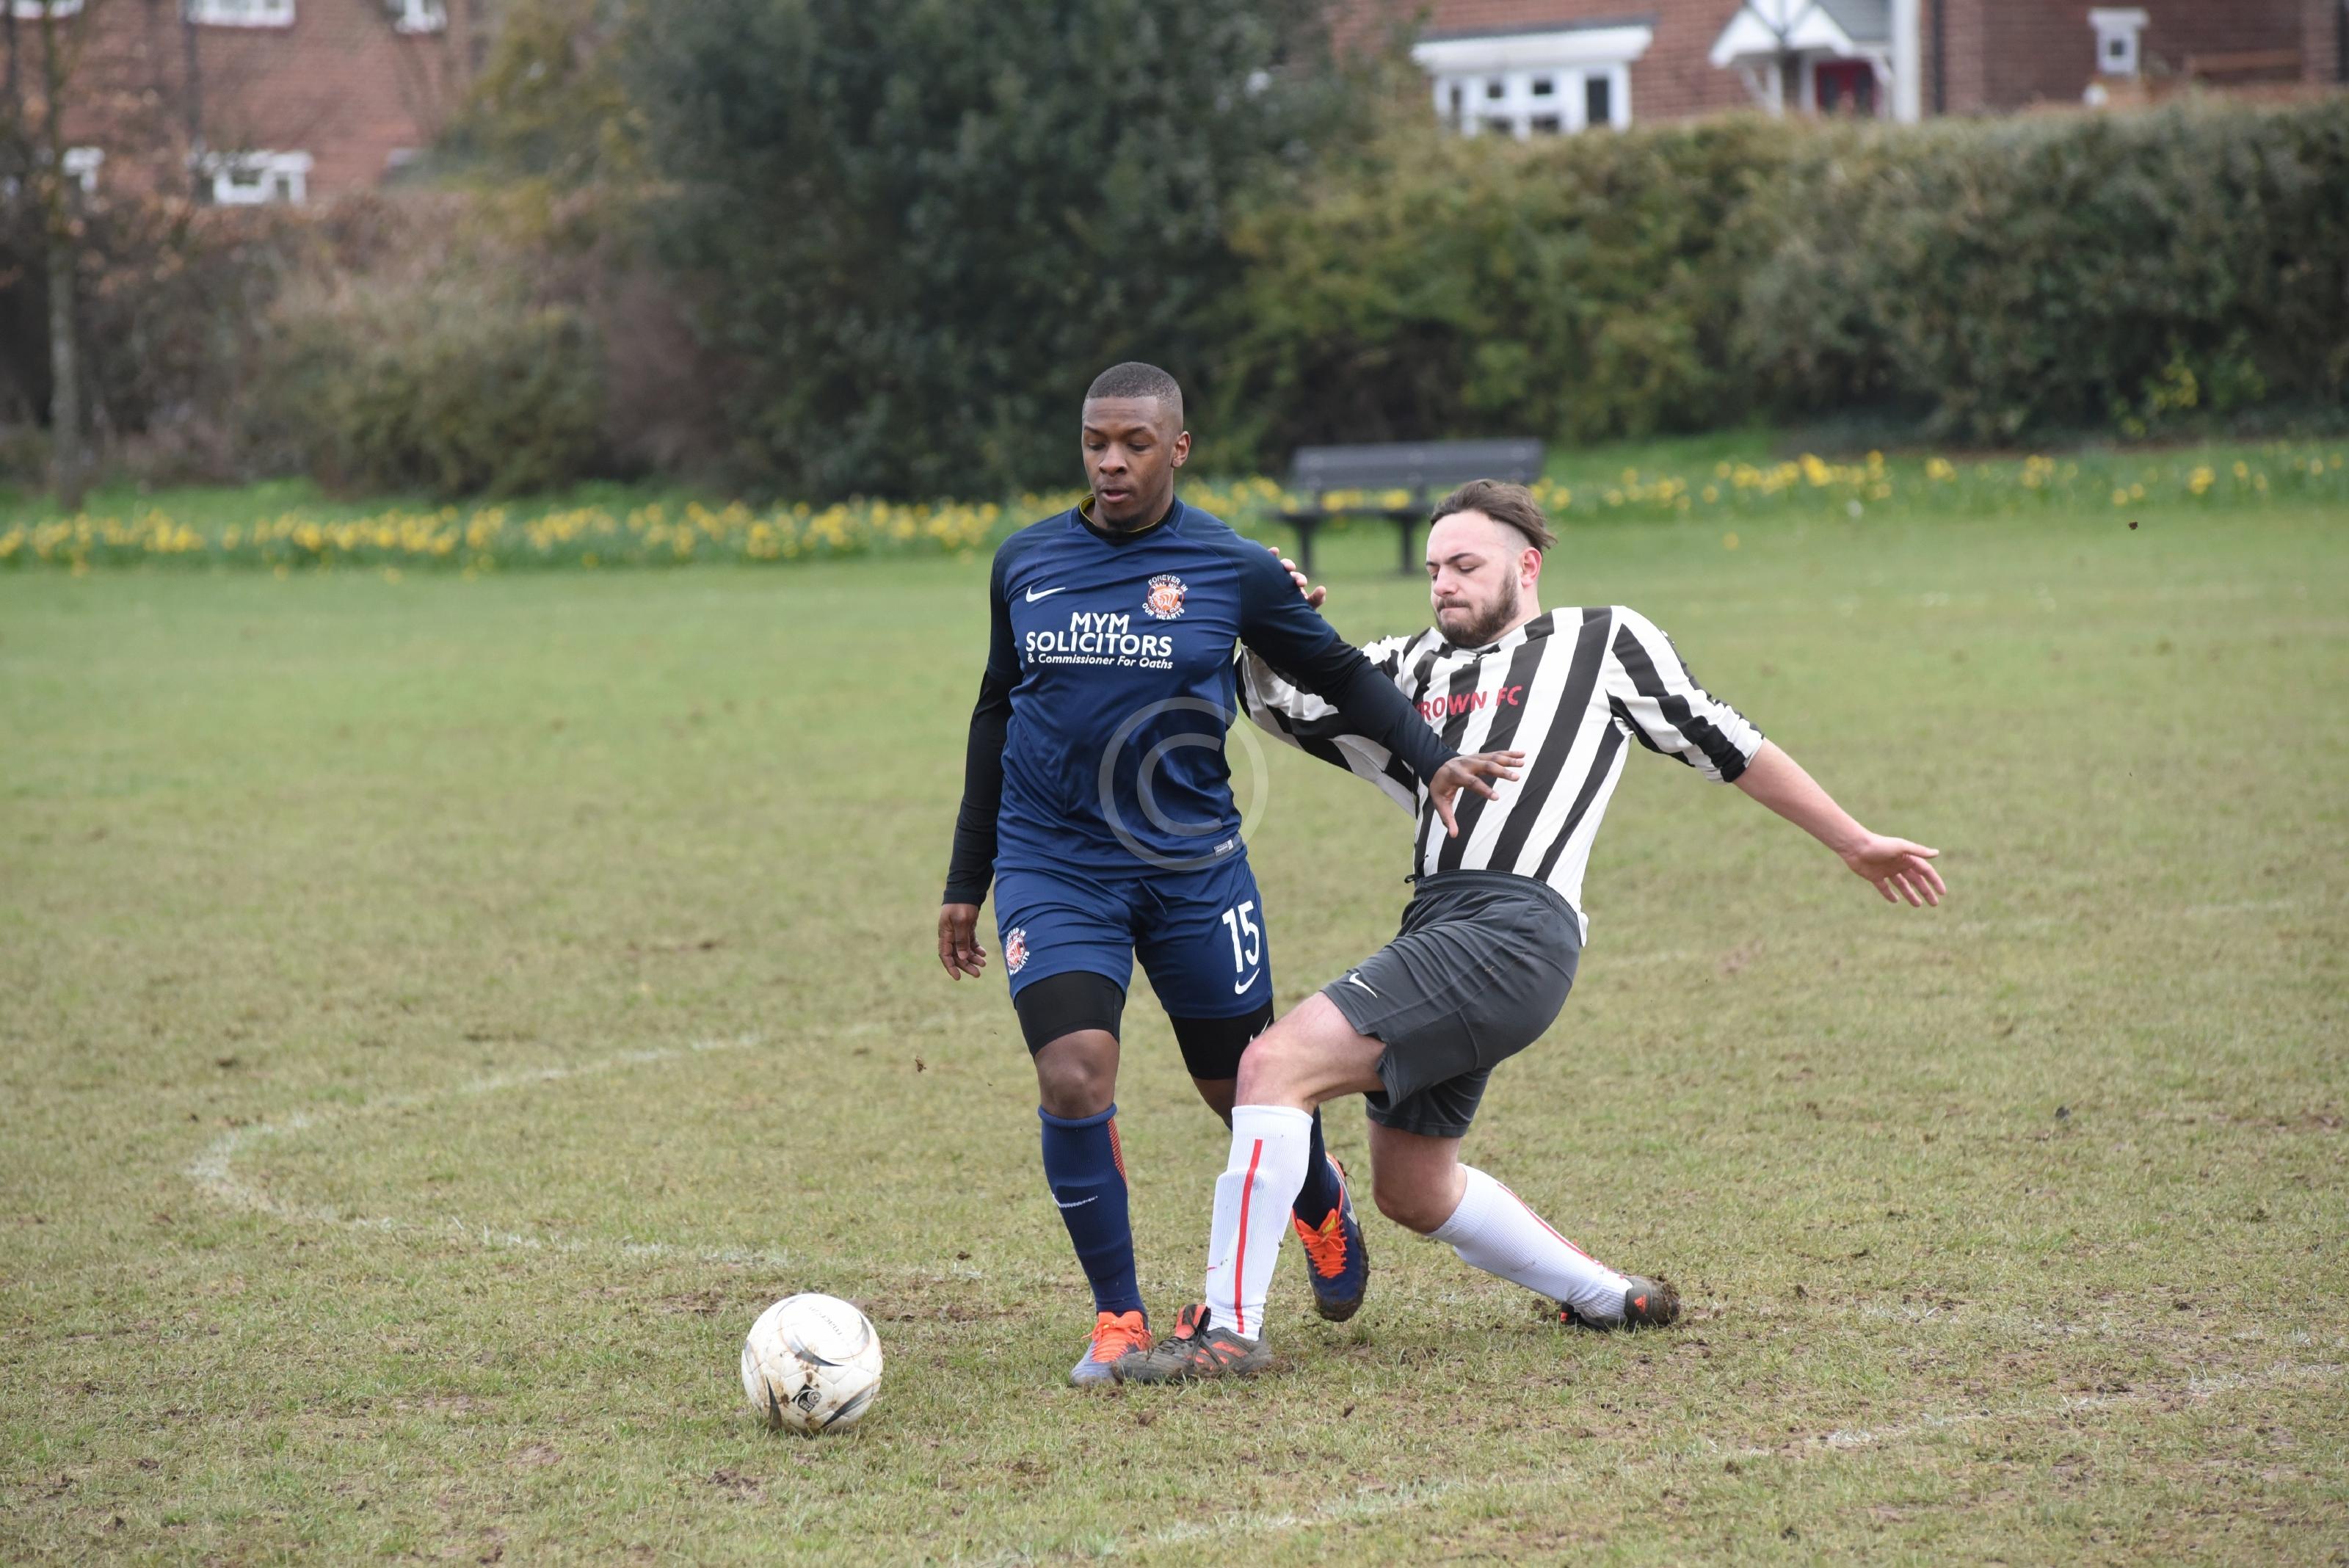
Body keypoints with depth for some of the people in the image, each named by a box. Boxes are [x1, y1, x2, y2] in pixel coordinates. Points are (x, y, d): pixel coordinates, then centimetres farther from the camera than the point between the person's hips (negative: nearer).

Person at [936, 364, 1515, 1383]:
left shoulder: (1232, 569, -4)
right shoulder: (1024, 564, 4)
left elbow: (1341, 675, 8)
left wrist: (1429, 756, -8)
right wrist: (965, 882, 17)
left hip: (1191, 866, -1)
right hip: (1051, 868, 1)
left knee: (1243, 1086, 8)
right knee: (1074, 1076, -18)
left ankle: (1323, 1206, 44)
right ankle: (1117, 1318, -1)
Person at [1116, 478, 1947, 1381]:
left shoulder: (1602, 643, 12)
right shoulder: (1413, 670, 25)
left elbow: (1725, 745, 17)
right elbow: (1284, 700, 21)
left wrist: (1856, 844, 22)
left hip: (1513, 927, -8)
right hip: (1443, 929, 8)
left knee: (1276, 1063, -20)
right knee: (1411, 1192, 17)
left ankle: (1230, 1326, -21)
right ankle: (1612, 1298, 34)